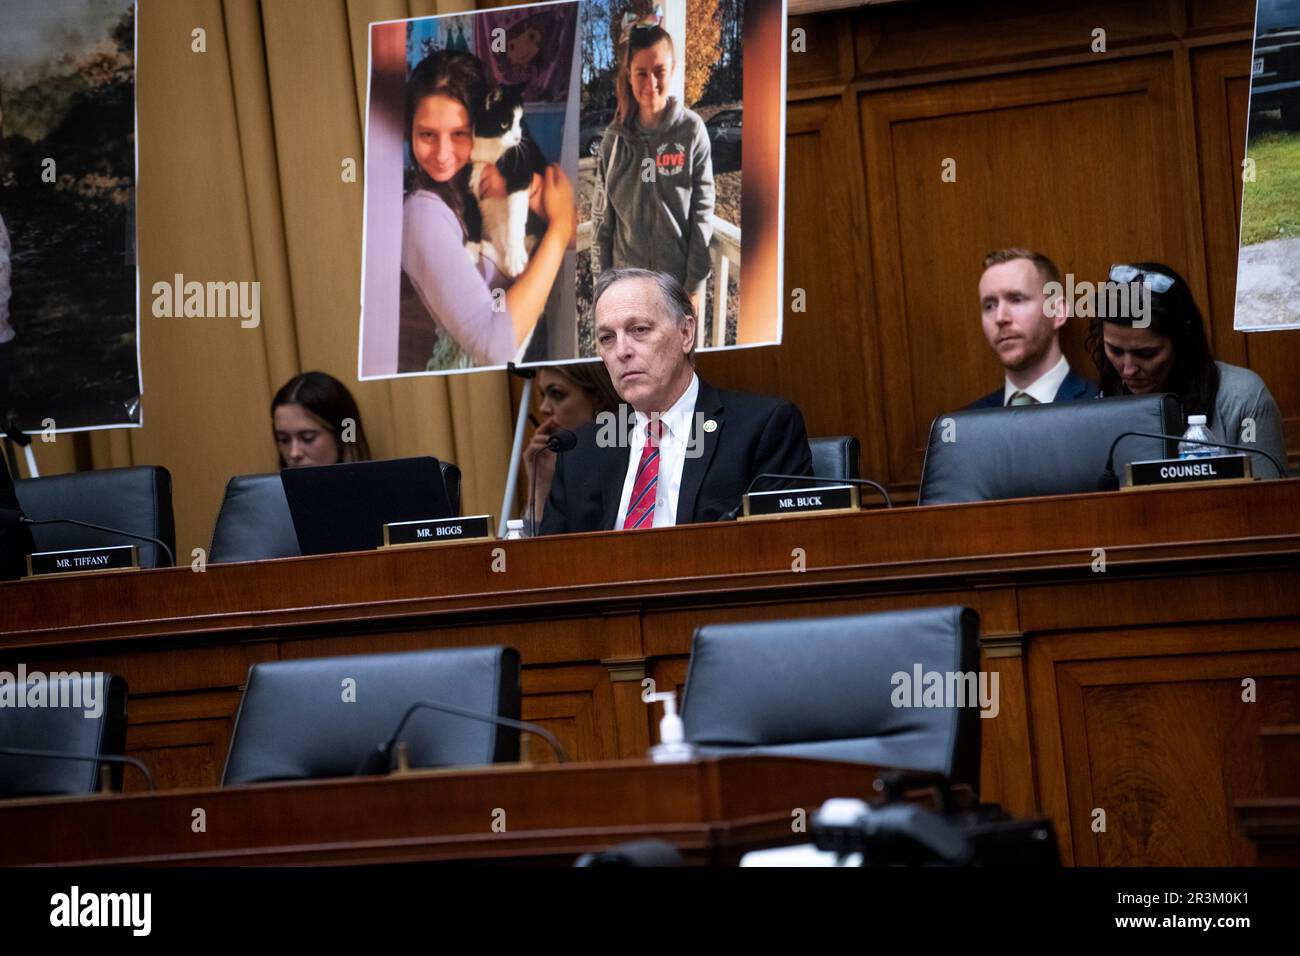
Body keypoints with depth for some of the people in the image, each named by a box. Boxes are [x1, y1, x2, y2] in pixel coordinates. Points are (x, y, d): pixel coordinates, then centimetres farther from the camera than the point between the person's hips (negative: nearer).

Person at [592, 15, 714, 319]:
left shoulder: (691, 131, -8)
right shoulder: (616, 137, -1)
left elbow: (702, 213, -6)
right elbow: (603, 215, 4)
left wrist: (696, 283, -8)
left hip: (678, 278, -2)